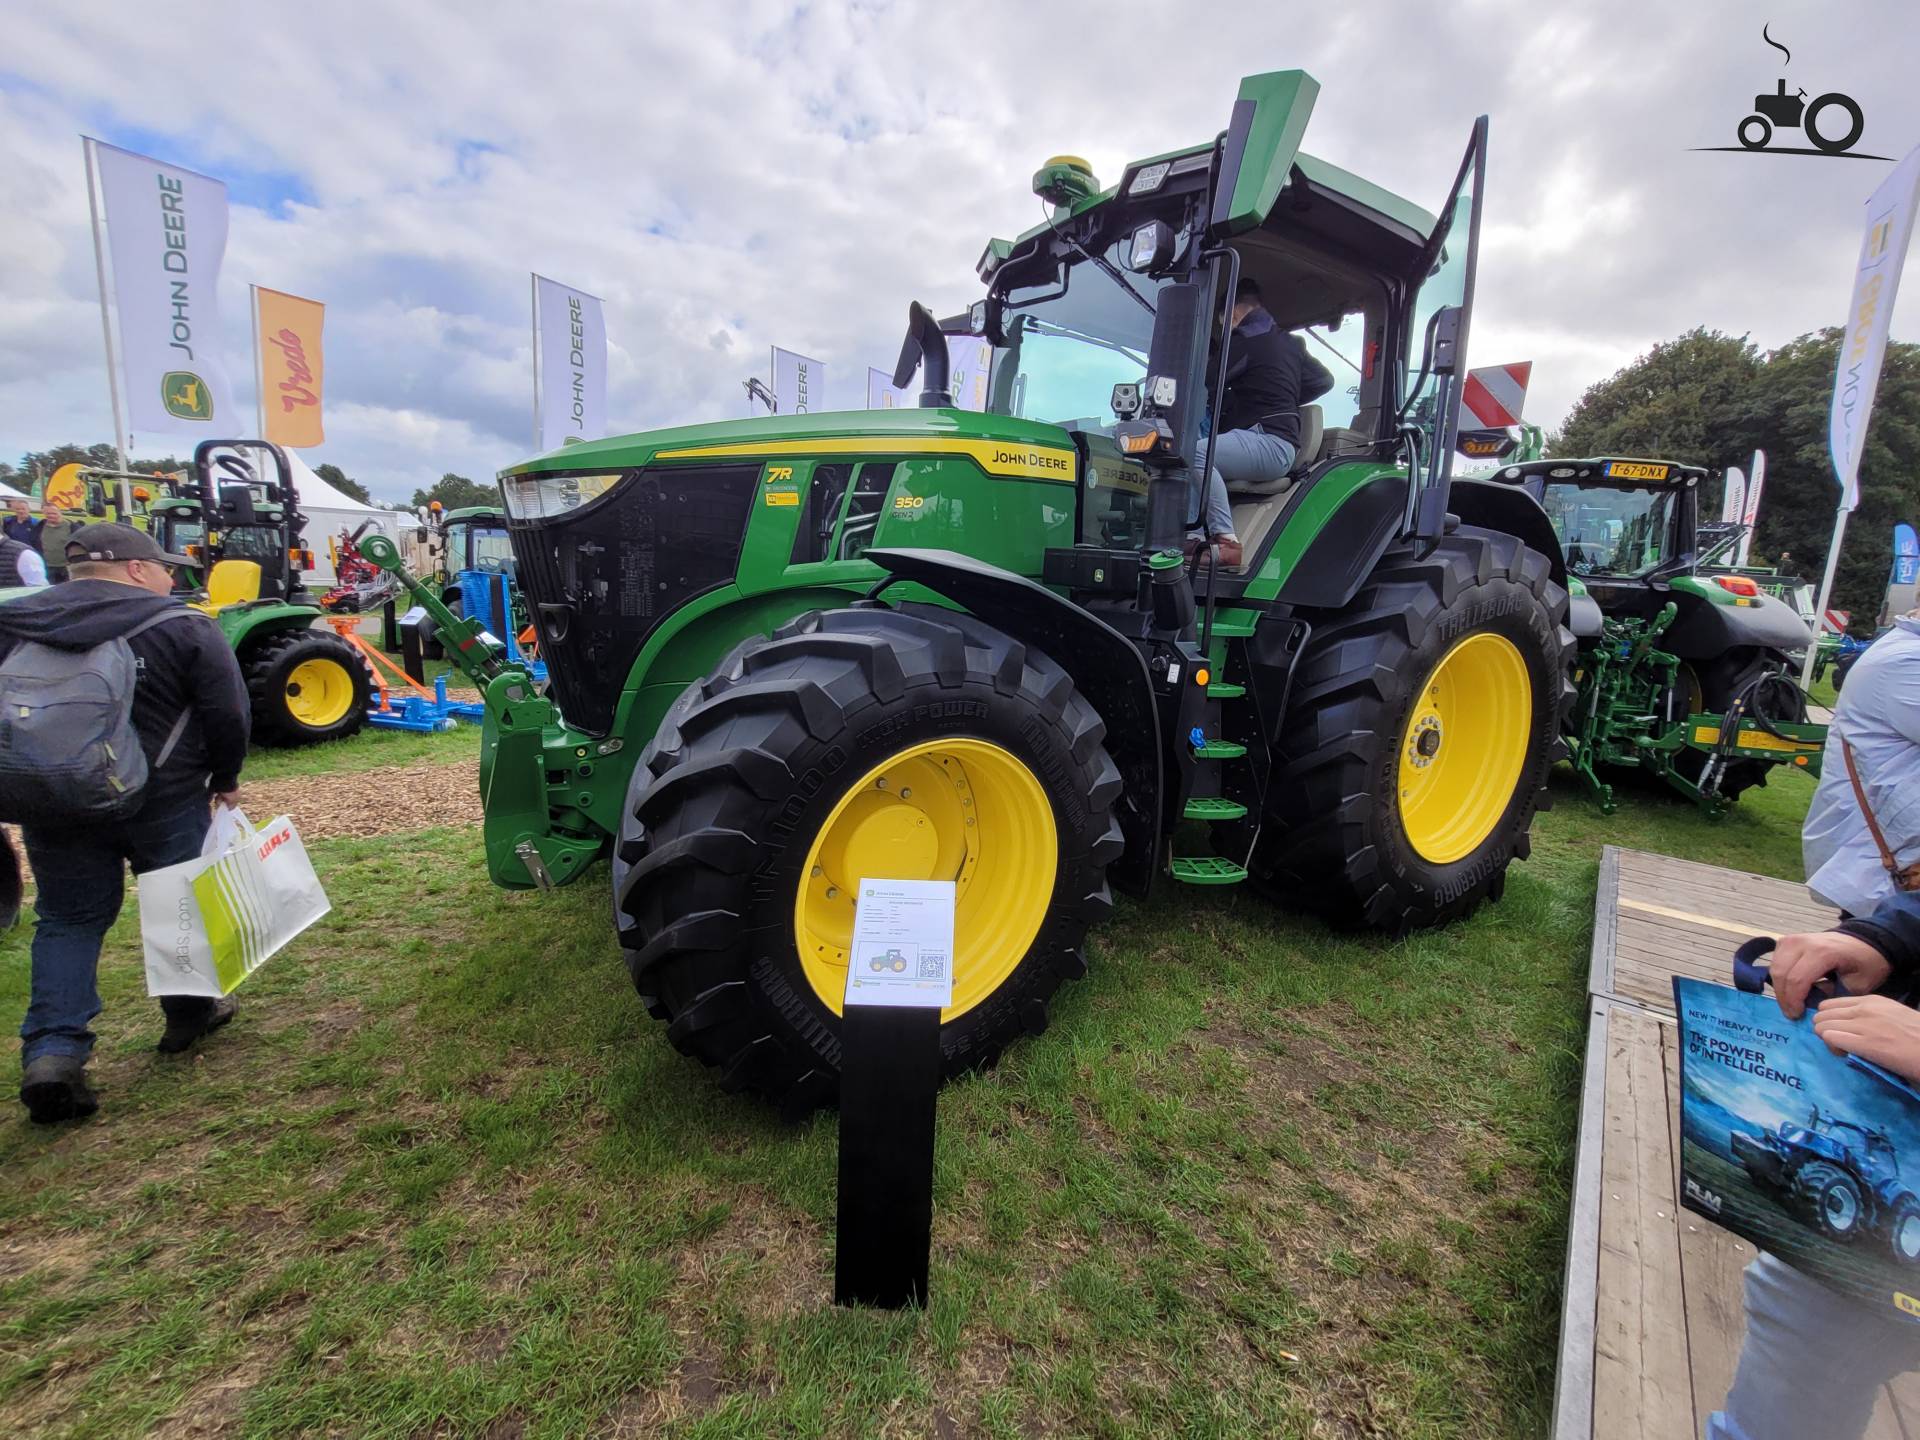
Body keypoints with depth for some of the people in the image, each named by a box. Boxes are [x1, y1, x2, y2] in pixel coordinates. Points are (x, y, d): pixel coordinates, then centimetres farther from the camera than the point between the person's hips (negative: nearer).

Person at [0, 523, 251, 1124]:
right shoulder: (181, 624, -10)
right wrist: (225, 779, 4)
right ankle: (189, 1012, 29)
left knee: (68, 921, 13)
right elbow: (228, 713, -10)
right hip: (163, 797, -3)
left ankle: (52, 1051, 1)